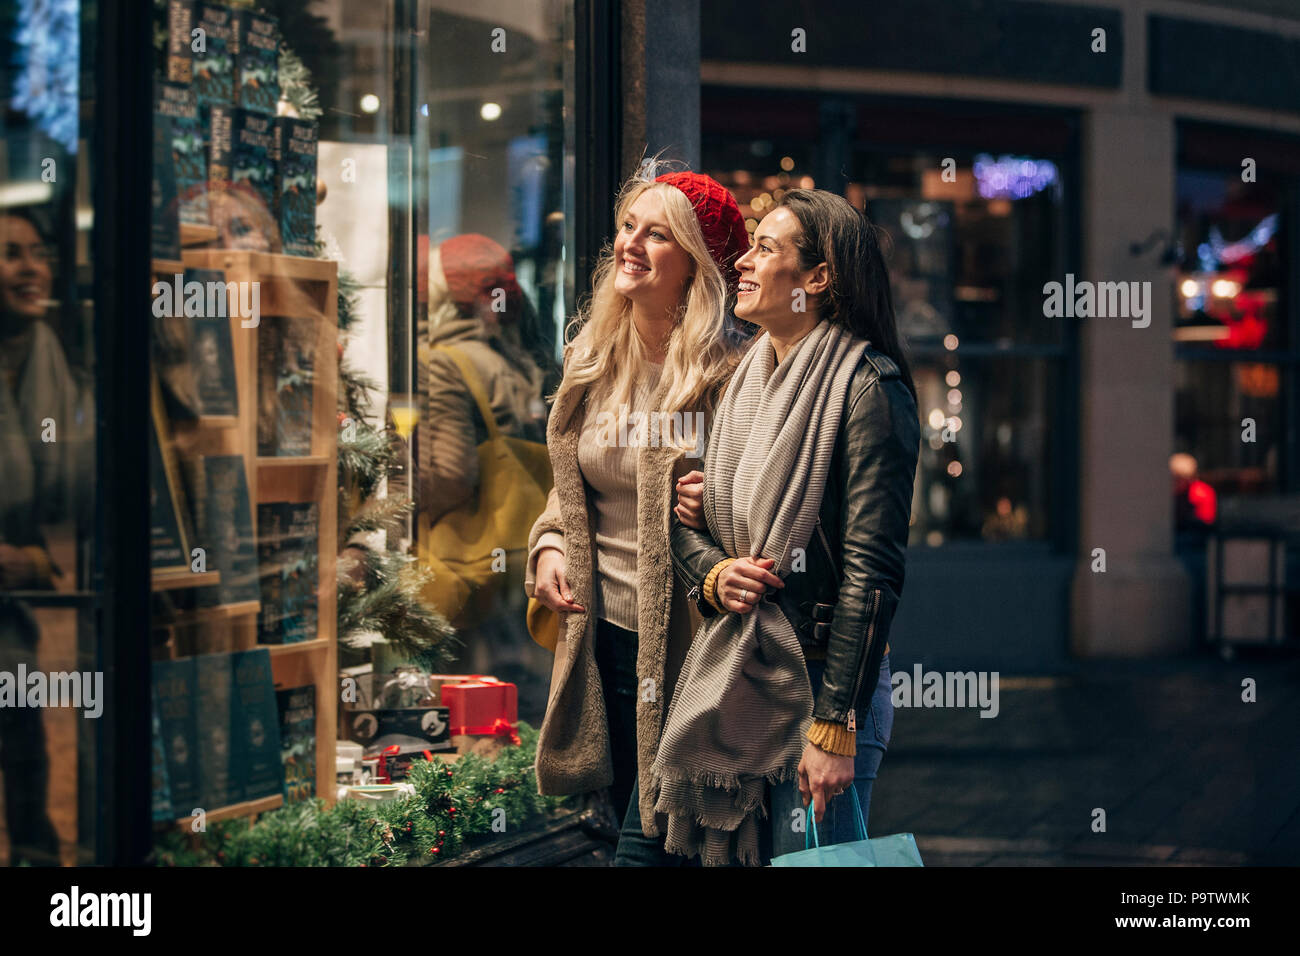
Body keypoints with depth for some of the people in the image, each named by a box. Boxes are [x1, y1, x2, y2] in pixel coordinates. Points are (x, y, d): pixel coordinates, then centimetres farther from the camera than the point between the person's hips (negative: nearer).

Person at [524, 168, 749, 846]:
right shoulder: (591, 357, 7)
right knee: (628, 826, 18)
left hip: (682, 642, -6)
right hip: (601, 633, 6)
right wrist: (550, 543, 3)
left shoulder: (729, 375, -14)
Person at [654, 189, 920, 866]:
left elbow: (871, 570, -17)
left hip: (819, 679, -7)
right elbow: (687, 516, 18)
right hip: (728, 675, 7)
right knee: (722, 855, 13)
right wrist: (712, 573, -6)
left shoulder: (865, 387, -12)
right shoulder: (745, 378, 11)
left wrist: (836, 726, -20)